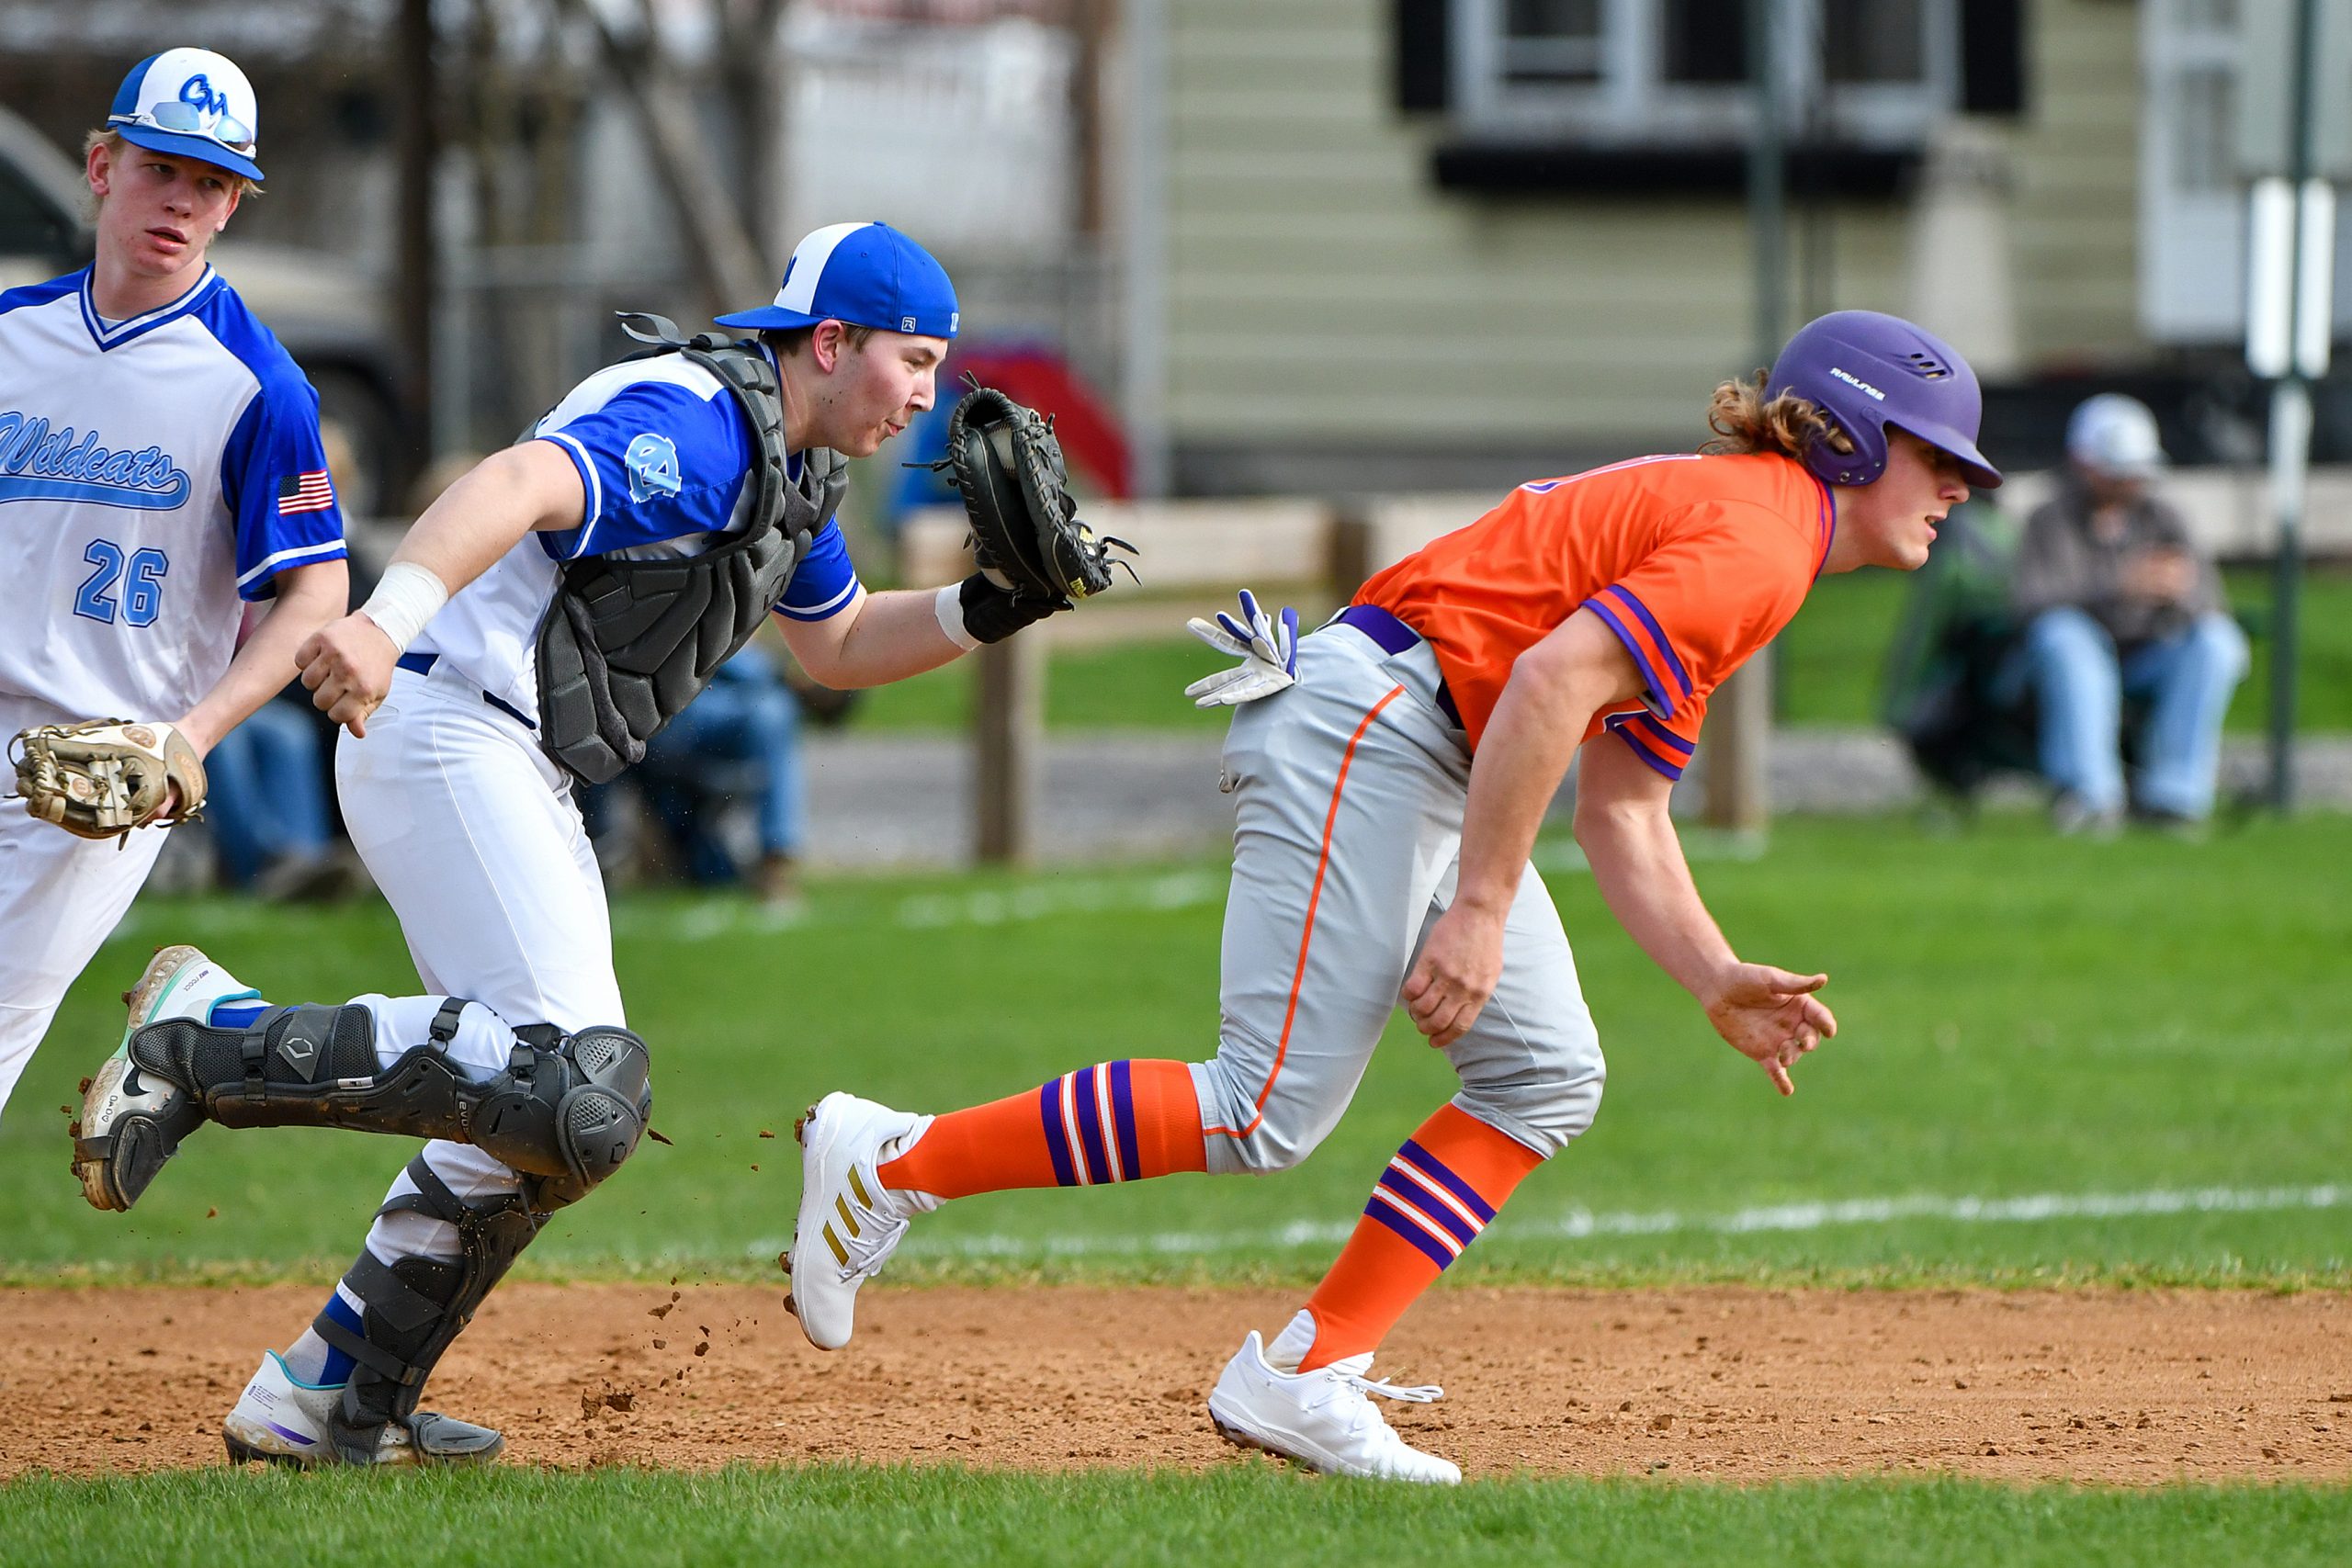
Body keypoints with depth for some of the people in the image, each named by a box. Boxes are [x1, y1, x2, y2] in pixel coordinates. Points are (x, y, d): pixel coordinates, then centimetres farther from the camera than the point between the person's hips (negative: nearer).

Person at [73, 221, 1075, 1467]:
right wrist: (391, 618, -50)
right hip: (448, 737, -11)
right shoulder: (695, 428, -15)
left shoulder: (790, 466, 19)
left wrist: (985, 611, 14)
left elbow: (835, 645, 33)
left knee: (571, 1107, 15)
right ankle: (207, 1040, -17)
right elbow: (515, 488, -32)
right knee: (572, 1091, -25)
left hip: (523, 786, 11)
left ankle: (333, 1402, 18)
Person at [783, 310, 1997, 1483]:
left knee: (1546, 1078, 3)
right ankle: (895, 1163, -5)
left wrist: (1717, 984, 14)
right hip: (1362, 720, -11)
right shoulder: (1754, 541, -10)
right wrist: (1481, 912, -21)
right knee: (1268, 1114, -13)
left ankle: (1303, 1379, -1)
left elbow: (1618, 813, 24)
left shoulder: (1703, 517, 23)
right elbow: (1552, 680, -23)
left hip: (1432, 767, 11)